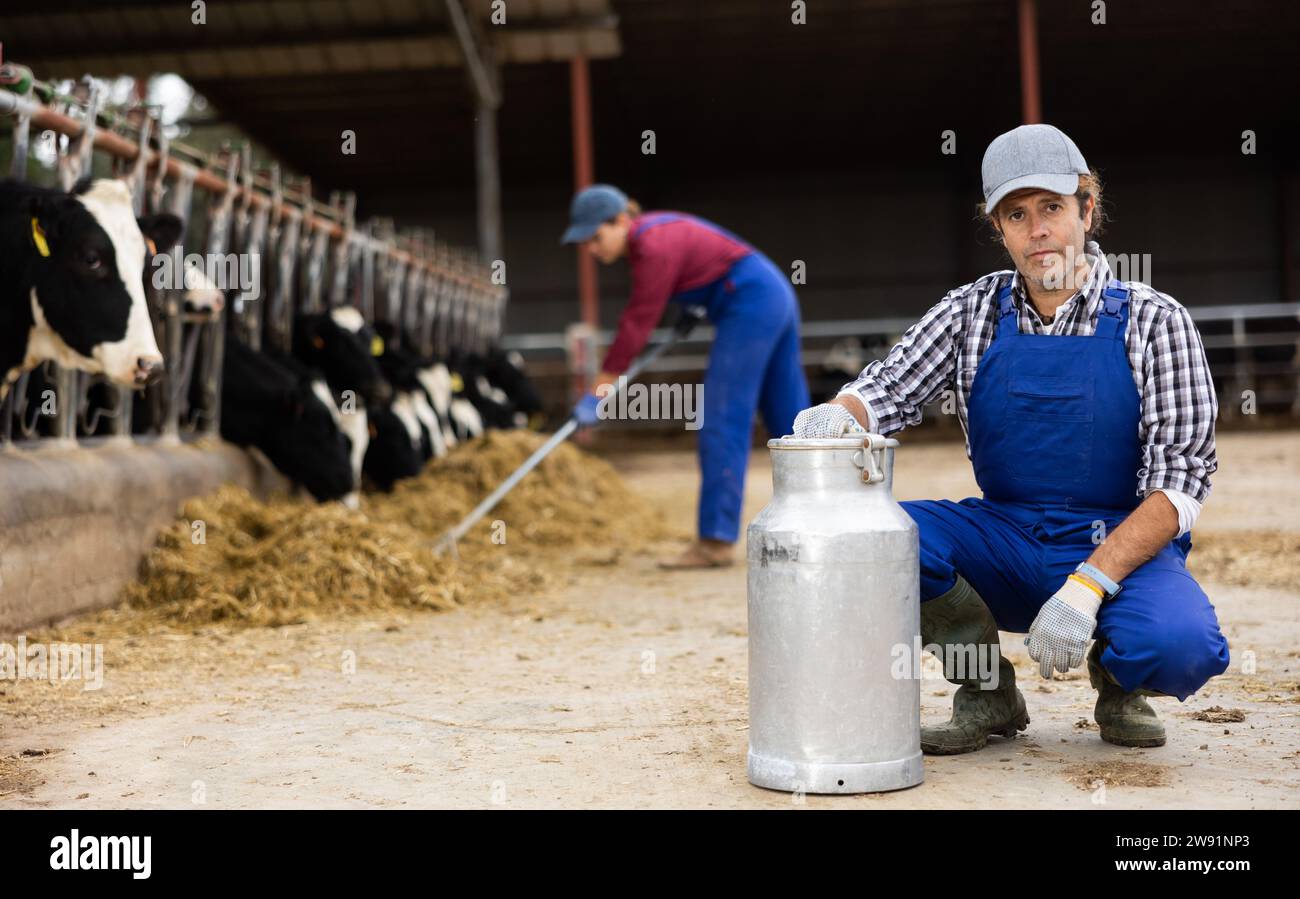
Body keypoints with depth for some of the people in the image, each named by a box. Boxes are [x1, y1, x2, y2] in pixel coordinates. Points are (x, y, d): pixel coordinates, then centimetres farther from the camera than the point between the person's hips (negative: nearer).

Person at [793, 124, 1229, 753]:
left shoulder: (1153, 320, -6)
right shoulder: (973, 313, 3)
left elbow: (1181, 476, -12)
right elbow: (890, 388, -1)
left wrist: (1087, 585, -25)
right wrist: (839, 414, -28)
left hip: (1126, 544, -2)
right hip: (1004, 540, 3)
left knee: (1179, 646, -35)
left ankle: (1119, 683, 5)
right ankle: (986, 693, 0)